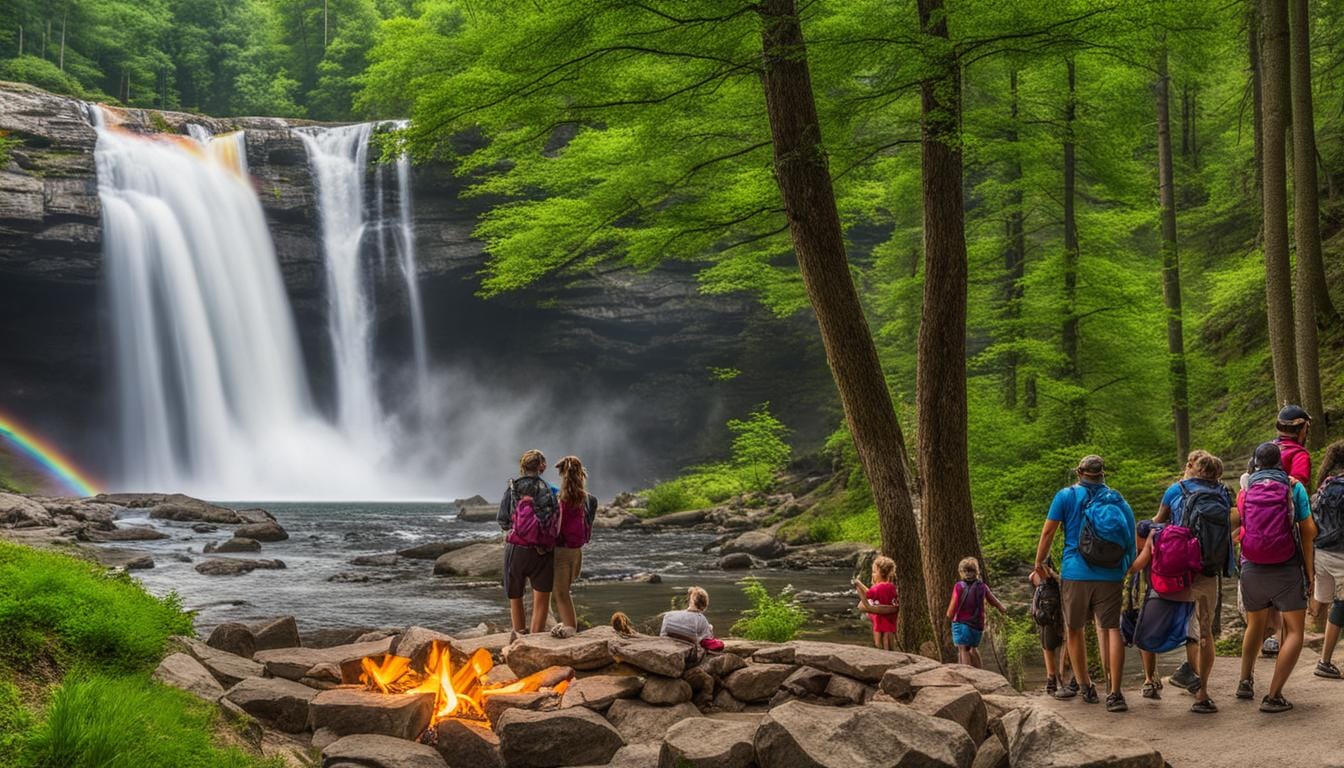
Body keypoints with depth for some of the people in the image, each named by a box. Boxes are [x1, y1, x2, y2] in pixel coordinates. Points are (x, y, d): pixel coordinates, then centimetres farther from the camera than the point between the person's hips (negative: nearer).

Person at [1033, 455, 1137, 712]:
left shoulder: (1067, 496, 2)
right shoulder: (1119, 501, 11)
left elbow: (1048, 531, 0)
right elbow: (1131, 543, 12)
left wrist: (1039, 562, 11)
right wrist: (1123, 574, 22)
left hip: (1076, 573, -2)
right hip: (1111, 576, 2)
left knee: (1074, 629, 13)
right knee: (1111, 629, 0)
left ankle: (1085, 686, 19)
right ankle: (1115, 694, -8)